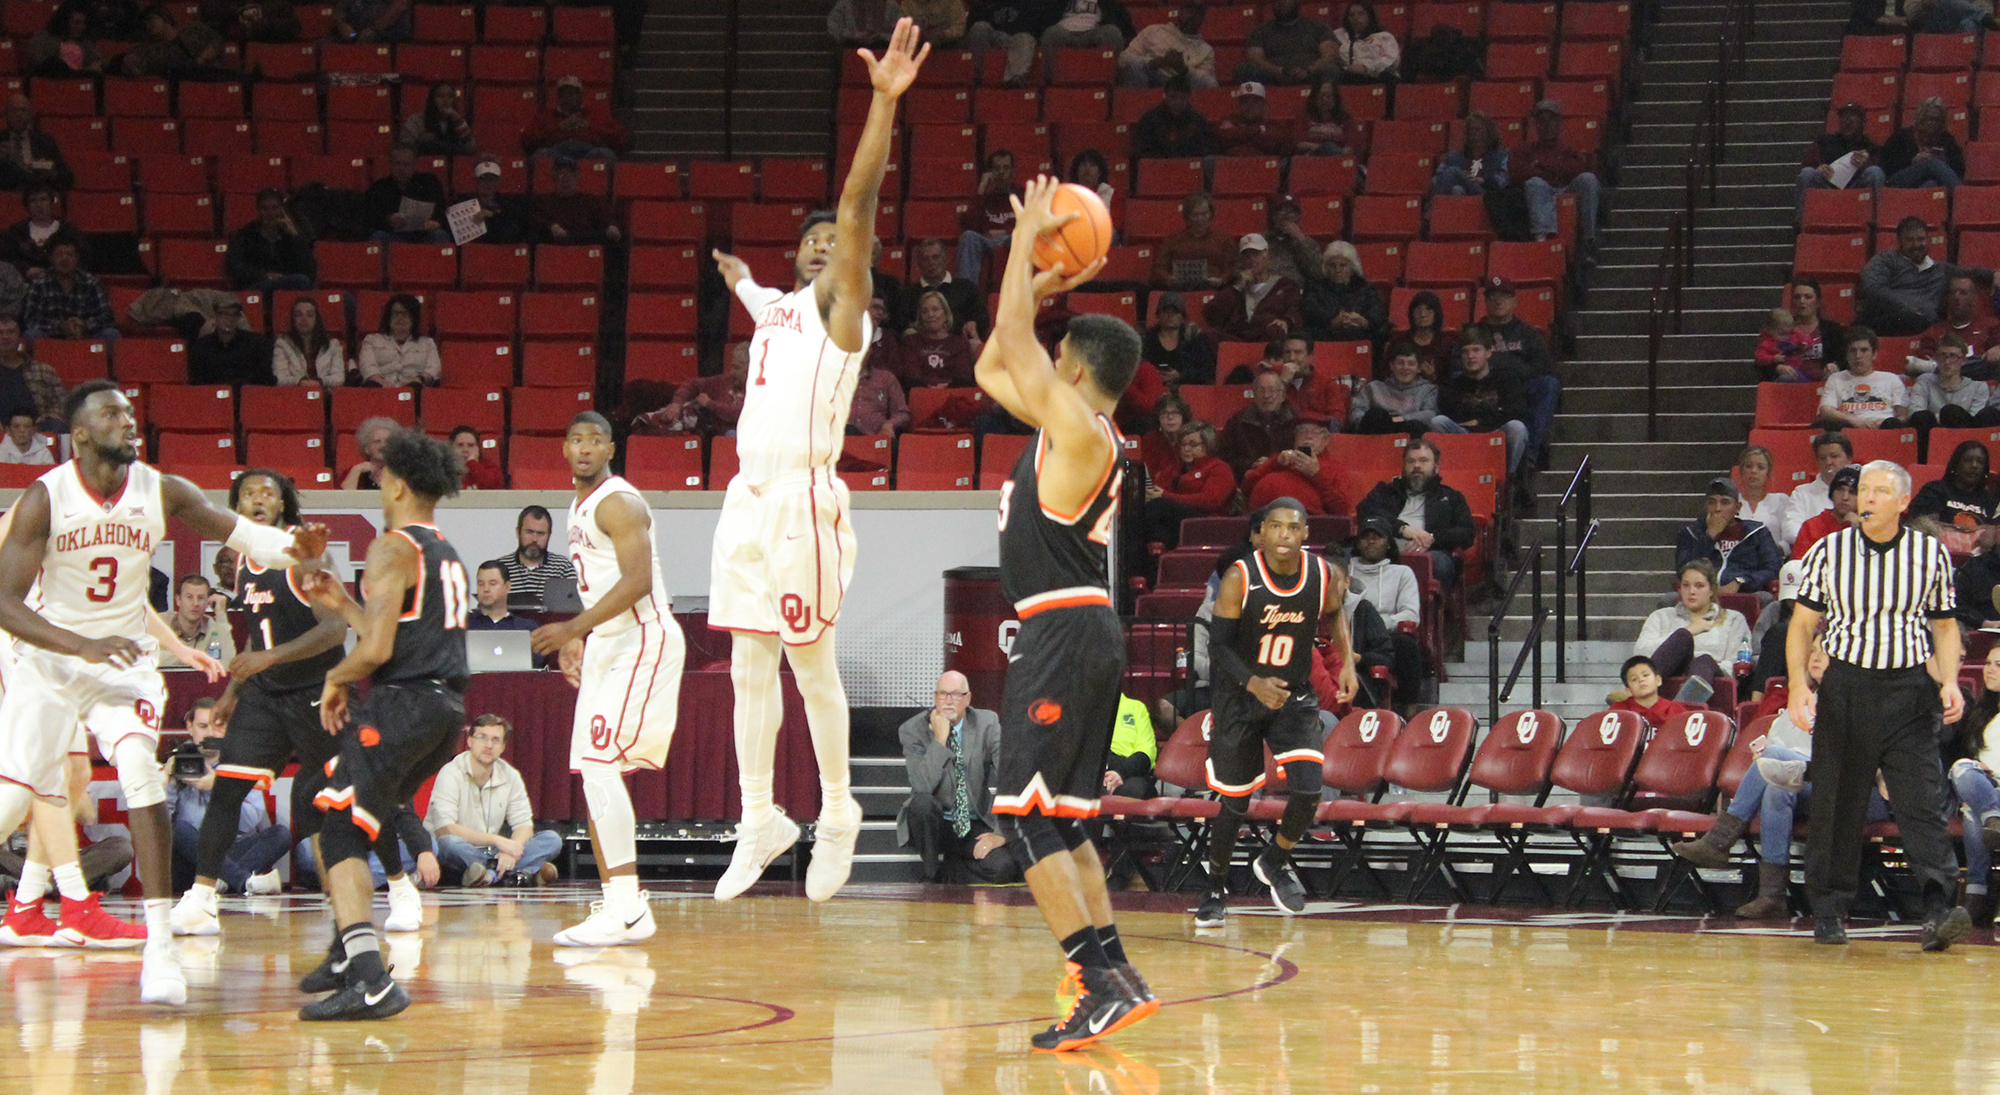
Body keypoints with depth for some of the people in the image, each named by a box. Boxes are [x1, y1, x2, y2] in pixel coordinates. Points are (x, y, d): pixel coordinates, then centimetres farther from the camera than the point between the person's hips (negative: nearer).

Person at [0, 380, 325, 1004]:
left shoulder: (162, 493, -9)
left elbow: (236, 533, 1)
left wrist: (293, 547, -22)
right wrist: (84, 646, -34)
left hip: (124, 661, 1)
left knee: (142, 775, -21)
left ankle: (160, 950, -21)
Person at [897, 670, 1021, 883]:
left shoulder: (987, 723, -4)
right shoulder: (912, 729, -8)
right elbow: (923, 786, -22)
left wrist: (1002, 833, -18)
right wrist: (939, 739, -25)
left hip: (975, 828, 1)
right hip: (935, 825, -1)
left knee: (1004, 868, -28)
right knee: (921, 802, -36)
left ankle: (947, 870, 0)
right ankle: (931, 874, -13)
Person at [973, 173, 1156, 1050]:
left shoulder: (1080, 430, -13)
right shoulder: (1068, 427, 14)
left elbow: (1012, 340, -13)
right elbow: (993, 366, 24)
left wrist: (1027, 238, -5)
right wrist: (1044, 283, 18)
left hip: (1064, 636, -10)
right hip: (1081, 634, 10)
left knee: (1026, 814, -11)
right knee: (1059, 820, 13)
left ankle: (1105, 986, -16)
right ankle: (1111, 979, 11)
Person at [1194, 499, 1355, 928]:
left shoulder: (1324, 575, -11)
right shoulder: (1240, 578, -19)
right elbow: (1218, 646, -17)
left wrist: (1346, 660, -1)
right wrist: (1254, 684, -32)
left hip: (1294, 697, 2)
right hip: (1240, 698, -2)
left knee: (1307, 792, -14)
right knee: (1235, 803, 4)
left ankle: (1275, 862, 16)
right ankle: (1216, 888, 28)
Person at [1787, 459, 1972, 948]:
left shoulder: (1931, 554, 4)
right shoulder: (1828, 551, 2)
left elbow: (1944, 625, 13)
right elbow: (1802, 624, 6)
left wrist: (1949, 681, -2)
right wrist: (1798, 686, -6)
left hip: (1909, 690, 0)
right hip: (1845, 686, 0)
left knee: (1921, 799, -11)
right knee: (1836, 803, 3)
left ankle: (1937, 909, -20)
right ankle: (1828, 911, 14)